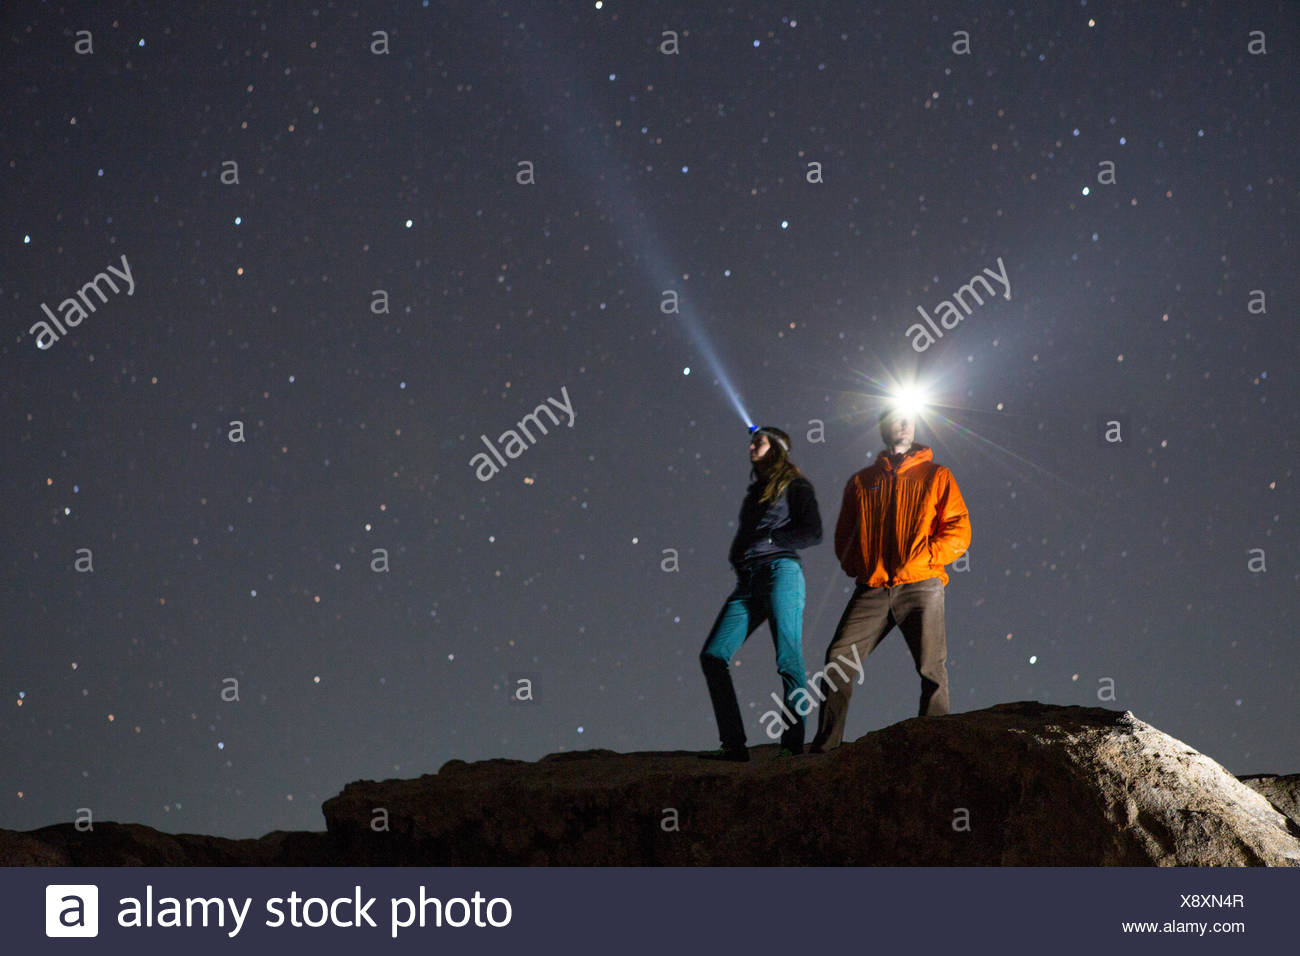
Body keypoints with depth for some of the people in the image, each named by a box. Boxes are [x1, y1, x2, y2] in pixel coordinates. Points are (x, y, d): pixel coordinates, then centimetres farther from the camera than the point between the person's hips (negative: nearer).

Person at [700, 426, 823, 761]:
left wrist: (768, 540, -8)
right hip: (747, 580, 7)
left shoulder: (795, 486, 6)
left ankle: (793, 743, -10)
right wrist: (738, 554, 12)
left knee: (788, 659, -12)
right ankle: (734, 744, -8)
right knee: (713, 656, -6)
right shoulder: (756, 491, 27)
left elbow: (813, 533, -5)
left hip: (780, 572, -7)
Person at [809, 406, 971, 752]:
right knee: (839, 656, -9)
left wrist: (919, 560, -10)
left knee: (931, 668, -7)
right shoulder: (861, 482, 17)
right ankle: (825, 746, -5)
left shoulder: (936, 477, 9)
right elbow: (843, 536, 23)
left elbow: (959, 532, 0)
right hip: (872, 590, 2)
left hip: (921, 587, -2)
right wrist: (856, 567, 6)